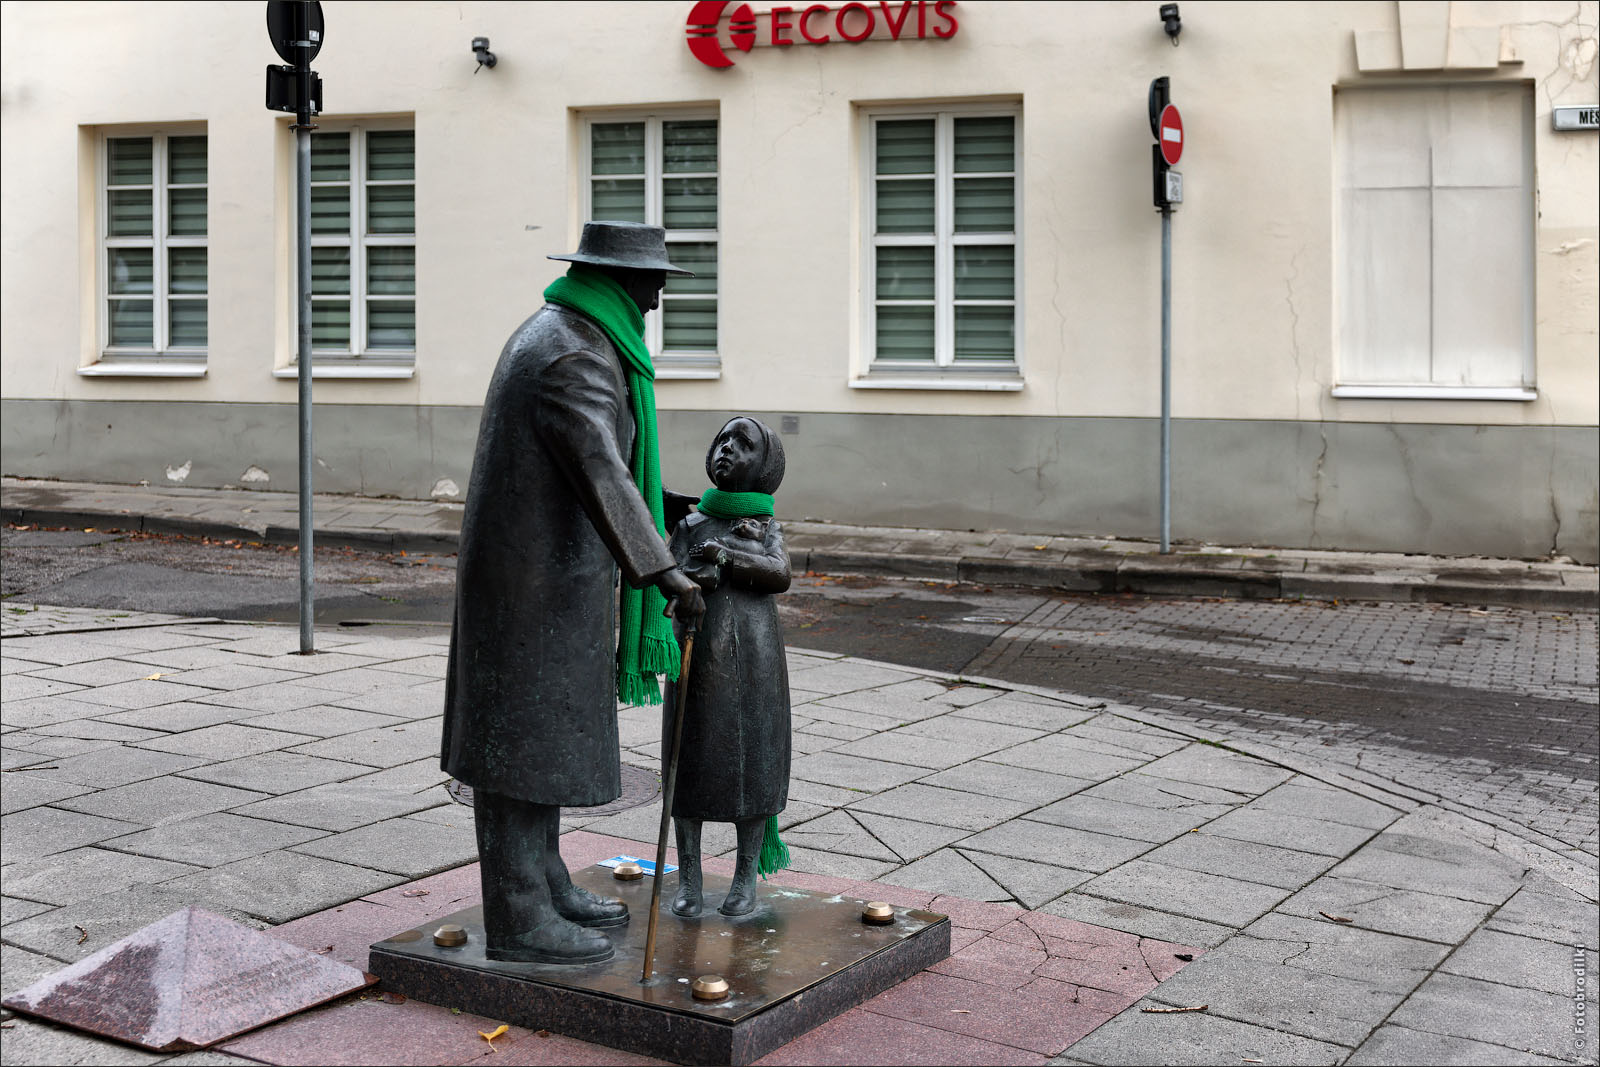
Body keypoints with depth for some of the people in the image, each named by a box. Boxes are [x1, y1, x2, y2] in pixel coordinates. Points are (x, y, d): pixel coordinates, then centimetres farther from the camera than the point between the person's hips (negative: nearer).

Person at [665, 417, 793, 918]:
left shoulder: (767, 526, 8)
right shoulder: (690, 525, 9)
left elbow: (780, 576, -9)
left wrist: (728, 556, -18)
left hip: (752, 654, -1)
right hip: (696, 650, 1)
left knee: (751, 762, 2)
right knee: (691, 762, 2)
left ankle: (746, 877, 14)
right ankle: (689, 879, 12)